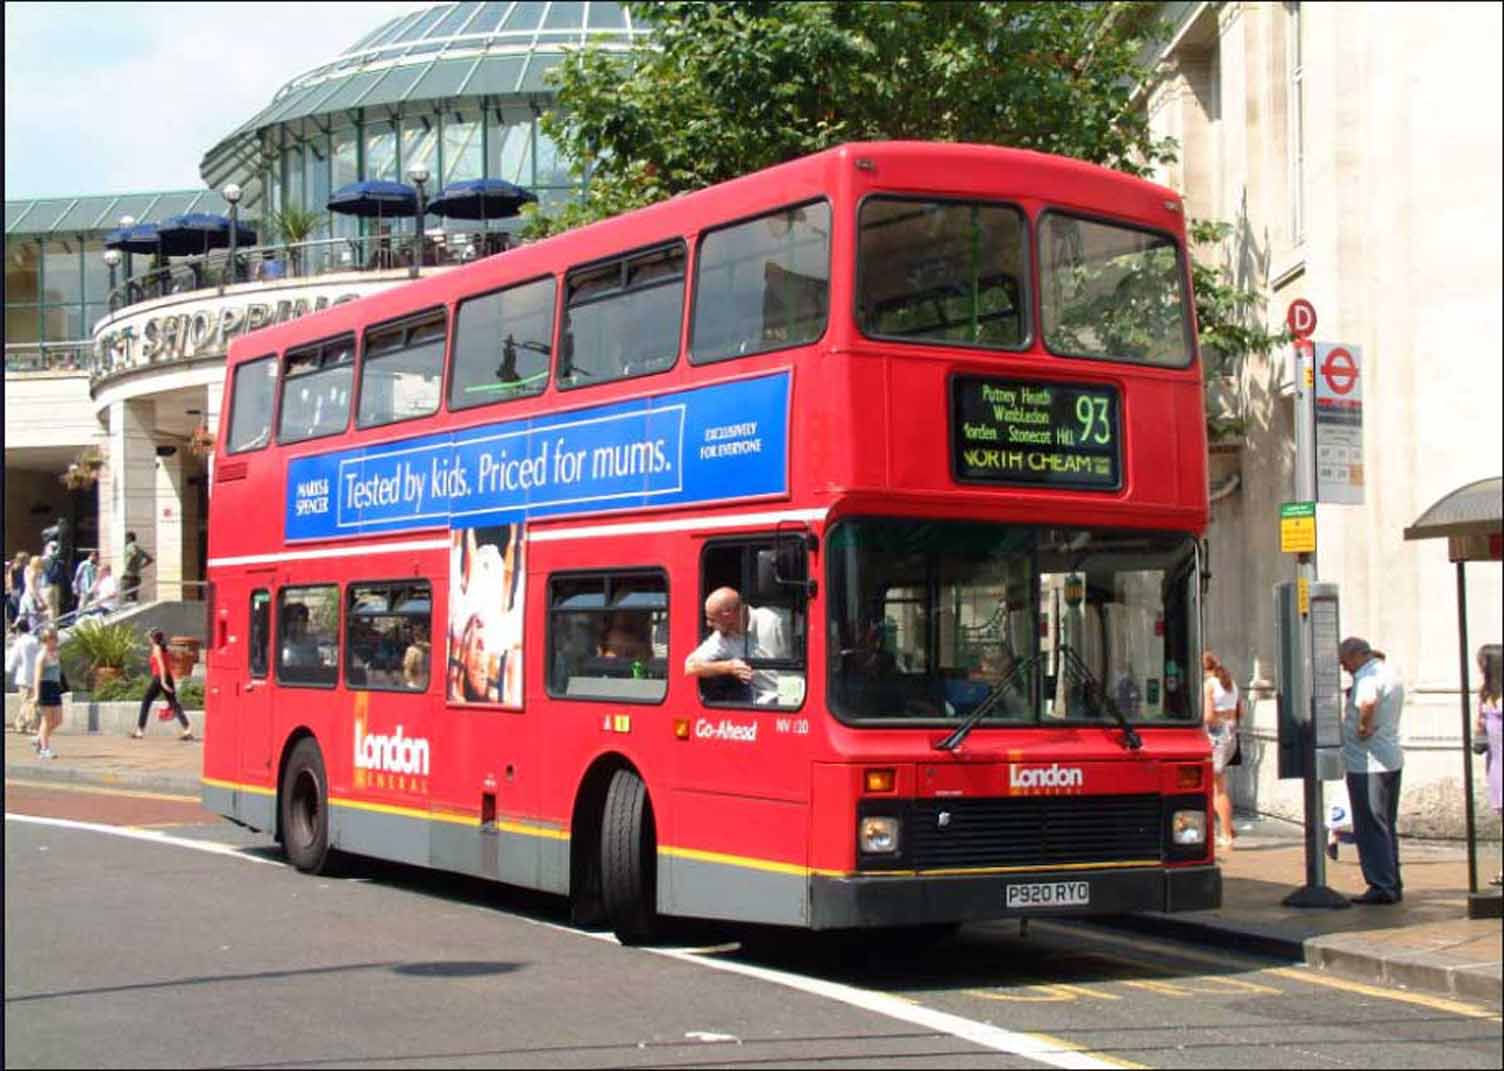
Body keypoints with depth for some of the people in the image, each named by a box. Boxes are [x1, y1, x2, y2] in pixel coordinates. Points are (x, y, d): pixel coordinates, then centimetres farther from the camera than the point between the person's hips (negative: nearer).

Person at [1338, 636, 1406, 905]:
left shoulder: (1367, 676, -17)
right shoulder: (1391, 674, 15)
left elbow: (1367, 702, -39)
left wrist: (1363, 728, -25)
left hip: (1368, 763, -10)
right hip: (1392, 759, 10)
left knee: (1370, 828, -4)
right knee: (1387, 826, 15)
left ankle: (1382, 887, -4)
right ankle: (1393, 884, 19)